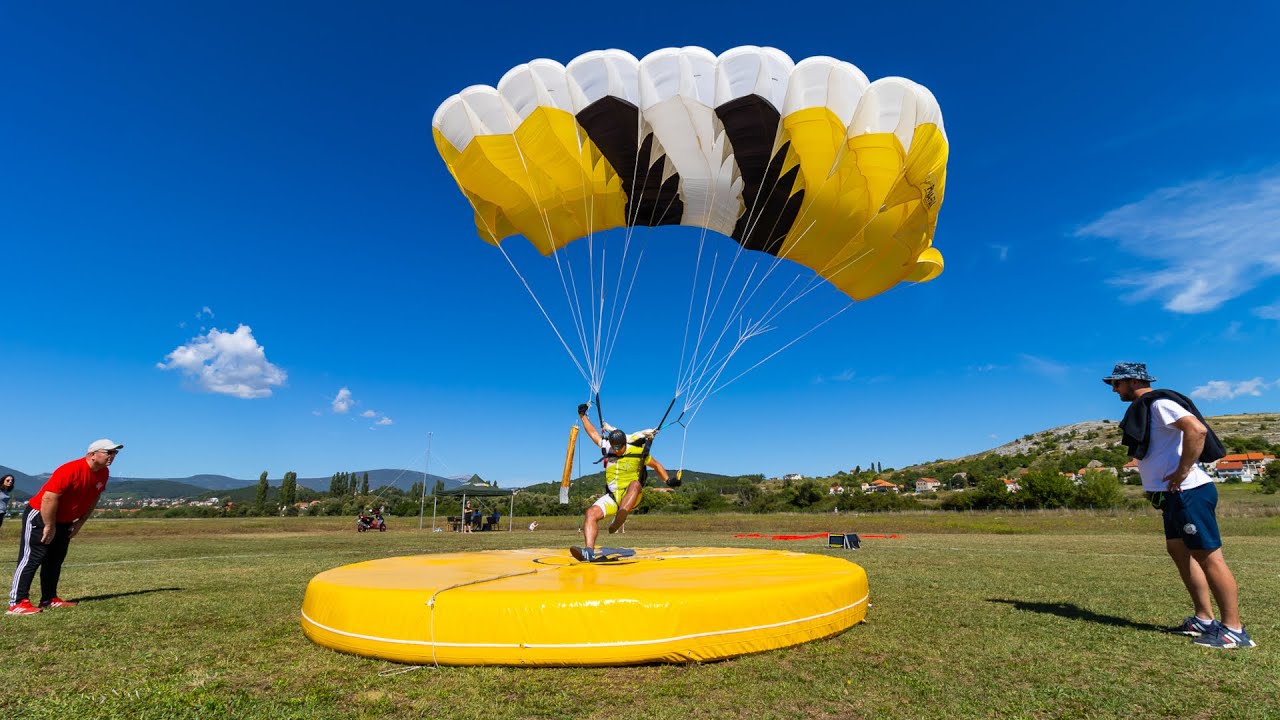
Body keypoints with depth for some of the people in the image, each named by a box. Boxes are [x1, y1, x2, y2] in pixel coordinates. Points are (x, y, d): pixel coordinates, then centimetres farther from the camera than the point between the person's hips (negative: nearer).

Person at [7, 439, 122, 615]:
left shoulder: (104, 473, -3)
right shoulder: (70, 470, -28)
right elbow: (49, 498, -27)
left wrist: (80, 523, 6)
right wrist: (49, 526, -21)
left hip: (65, 521, 8)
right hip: (40, 516, -8)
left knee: (56, 560, 11)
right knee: (32, 558, -11)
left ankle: (49, 599, 18)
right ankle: (17, 603, -9)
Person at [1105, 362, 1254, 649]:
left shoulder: (1158, 403, -13)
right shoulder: (1143, 409, 17)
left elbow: (1197, 429, -27)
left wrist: (1182, 472, -24)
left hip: (1189, 492, -11)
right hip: (1175, 495, 11)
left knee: (1208, 557, -6)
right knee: (1179, 551, 16)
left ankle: (1234, 630, 0)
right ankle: (1204, 620, 24)